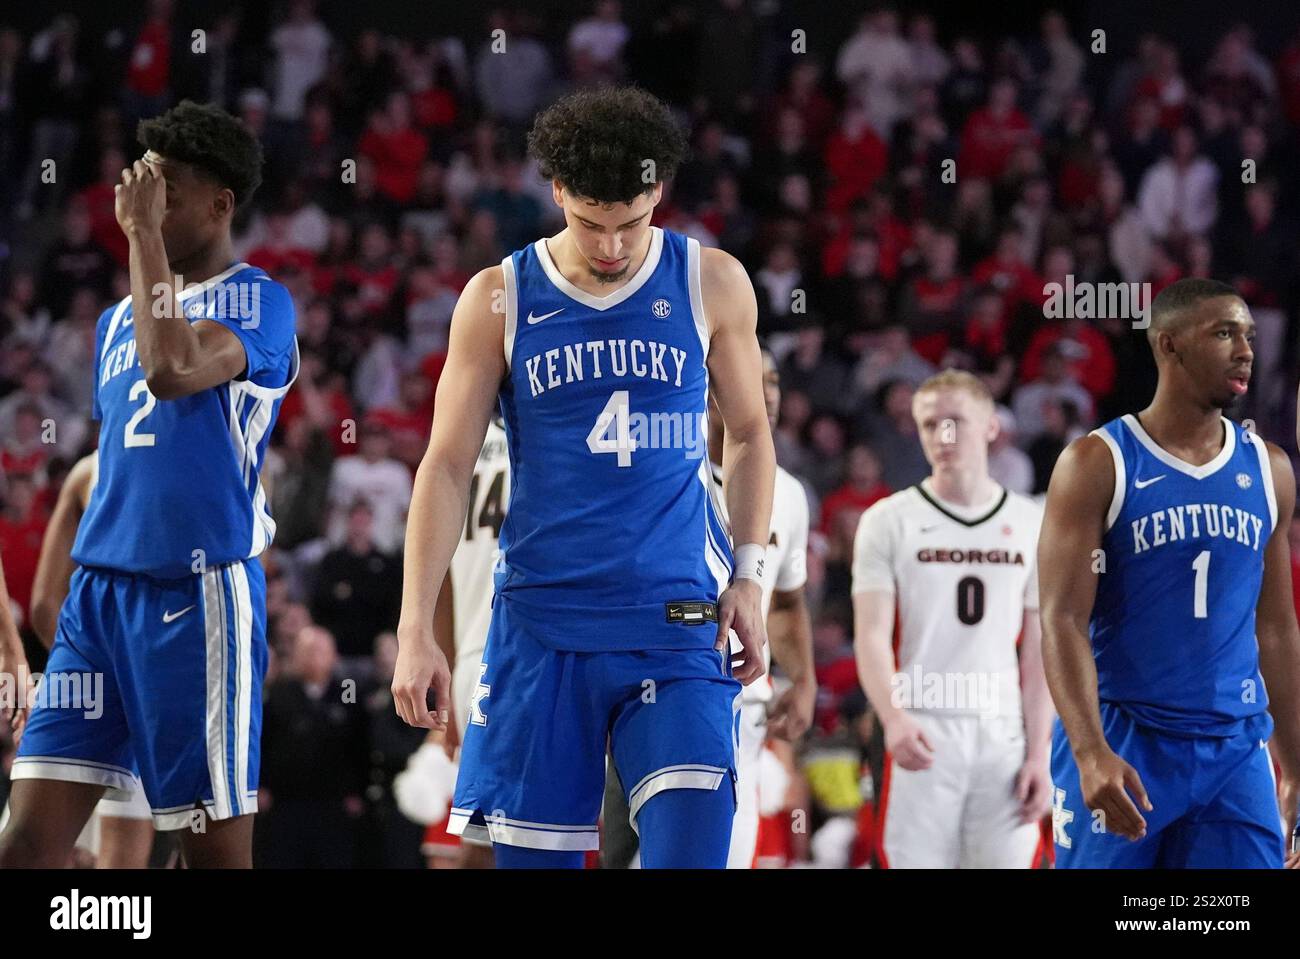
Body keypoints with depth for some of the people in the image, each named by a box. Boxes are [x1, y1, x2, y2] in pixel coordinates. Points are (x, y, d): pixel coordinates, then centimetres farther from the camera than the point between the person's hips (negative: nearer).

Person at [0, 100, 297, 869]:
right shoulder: (120, 319, 19)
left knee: (216, 846, -2)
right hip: (100, 587, 7)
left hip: (197, 594, -7)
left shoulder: (259, 304, -5)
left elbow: (171, 370, -25)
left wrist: (144, 233, -18)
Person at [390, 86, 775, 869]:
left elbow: (749, 436, 14)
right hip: (540, 624, 0)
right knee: (533, 852, 2)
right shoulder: (499, 299, 0)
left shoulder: (713, 285, 2)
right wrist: (416, 630, -5)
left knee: (691, 844, -14)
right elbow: (447, 465, 1)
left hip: (678, 621, 0)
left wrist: (748, 577, 5)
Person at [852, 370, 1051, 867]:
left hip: (1004, 735, 2)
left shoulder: (1032, 524, 10)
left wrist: (1039, 752, 2)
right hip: (922, 732, -2)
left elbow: (1038, 650, 11)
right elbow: (871, 637, -7)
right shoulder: (889, 520, 2)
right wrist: (894, 719, -25)